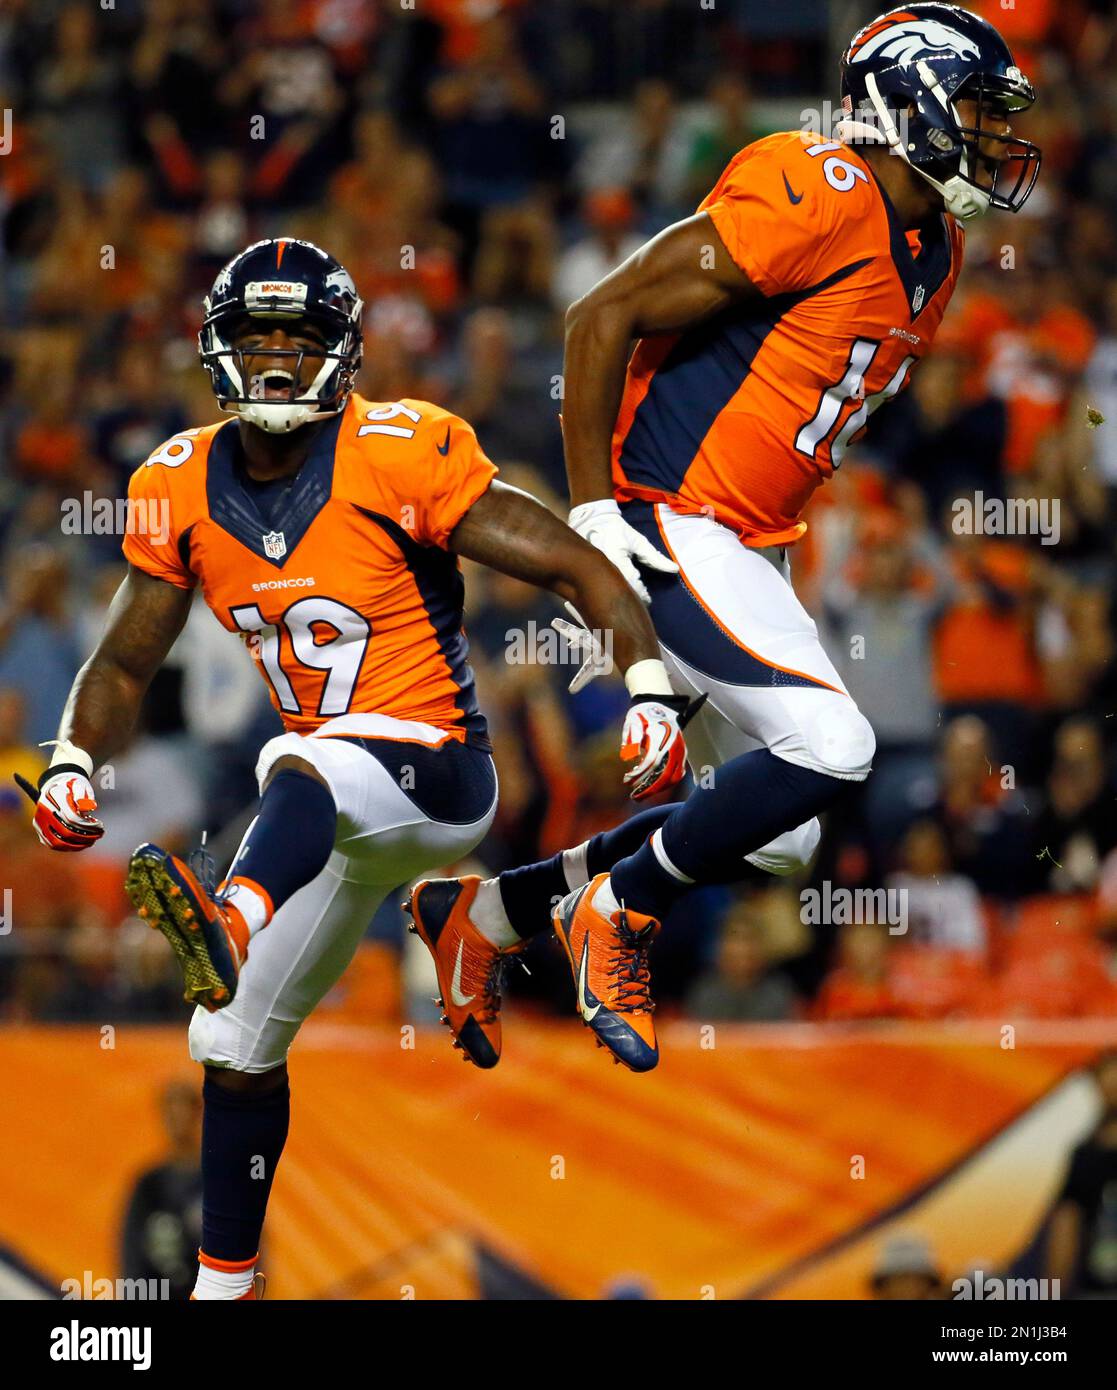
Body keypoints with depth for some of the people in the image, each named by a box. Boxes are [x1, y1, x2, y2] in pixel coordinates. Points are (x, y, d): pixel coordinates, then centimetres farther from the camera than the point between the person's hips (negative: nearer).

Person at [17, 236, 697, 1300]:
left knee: (301, 773, -41)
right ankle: (224, 1281, 25)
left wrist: (649, 693, -25)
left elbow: (579, 570, -13)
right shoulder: (183, 491, 2)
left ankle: (231, 925, -73)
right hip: (328, 809, 7)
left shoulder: (399, 458, -14)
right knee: (234, 1045, 10)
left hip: (433, 770, -7)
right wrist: (73, 765, -5)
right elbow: (126, 660, 13)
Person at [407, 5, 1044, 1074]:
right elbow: (604, 316, -17)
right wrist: (592, 507, -18)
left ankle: (498, 905, 22)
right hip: (673, 532, -10)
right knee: (827, 749, -21)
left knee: (775, 840, 9)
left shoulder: (932, 253, 11)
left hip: (750, 549, 10)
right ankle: (619, 908, -2)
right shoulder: (816, 199, -18)